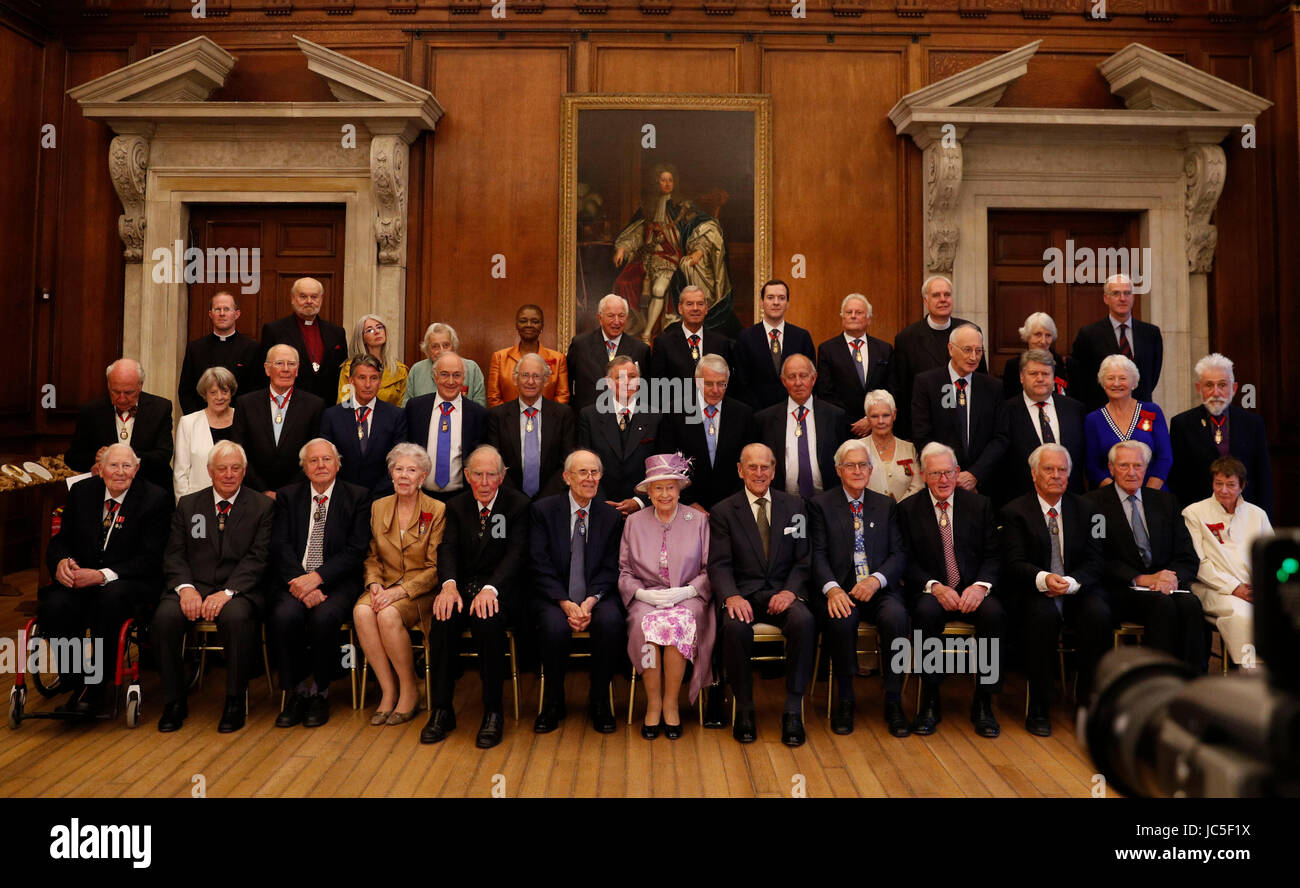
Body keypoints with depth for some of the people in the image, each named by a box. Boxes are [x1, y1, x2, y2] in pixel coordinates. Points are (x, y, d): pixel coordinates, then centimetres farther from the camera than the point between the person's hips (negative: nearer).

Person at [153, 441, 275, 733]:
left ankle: (235, 702, -17)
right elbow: (174, 553, 8)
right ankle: (174, 702, -9)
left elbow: (258, 557, -4)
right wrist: (185, 587, -13)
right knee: (164, 617, -28)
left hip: (238, 590, -3)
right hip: (194, 585, 3)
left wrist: (227, 592, -19)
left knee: (236, 617, -36)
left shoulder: (262, 507, 6)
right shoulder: (188, 505, 15)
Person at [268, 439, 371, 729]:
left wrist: (317, 577, -16)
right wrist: (301, 583, -15)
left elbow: (356, 550, -3)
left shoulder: (358, 496, 5)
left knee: (324, 617, -32)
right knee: (284, 615, -29)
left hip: (336, 581, -2)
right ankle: (296, 691, -9)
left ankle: (319, 693, -9)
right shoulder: (288, 496, 12)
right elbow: (280, 545, 2)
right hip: (295, 580, 2)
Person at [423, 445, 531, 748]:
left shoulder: (518, 504, -1)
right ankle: (442, 711, -15)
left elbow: (516, 553, -12)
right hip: (463, 585, 3)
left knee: (487, 620, -35)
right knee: (443, 619, -28)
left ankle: (493, 712, -20)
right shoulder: (456, 506, 11)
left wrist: (490, 588, -29)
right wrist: (449, 584, -24)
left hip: (500, 588, -3)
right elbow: (448, 548, -2)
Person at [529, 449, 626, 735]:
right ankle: (553, 703, -6)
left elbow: (610, 569, 2)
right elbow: (540, 565, -6)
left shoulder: (611, 516, 7)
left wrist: (590, 602, -16)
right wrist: (566, 604, -18)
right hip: (554, 598, -1)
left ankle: (599, 701, -8)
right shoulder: (543, 510, 1)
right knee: (555, 627, -33)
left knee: (611, 622, -30)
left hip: (596, 597, 1)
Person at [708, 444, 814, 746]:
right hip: (743, 593, -1)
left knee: (804, 621, -31)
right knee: (735, 626, -34)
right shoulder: (723, 512, 6)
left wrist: (791, 591, -13)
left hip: (783, 592, 1)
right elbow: (719, 564, -3)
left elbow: (803, 559, 6)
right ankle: (744, 707, -13)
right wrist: (731, 596, -23)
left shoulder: (794, 506, 12)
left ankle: (793, 709, -17)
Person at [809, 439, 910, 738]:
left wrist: (876, 579, -13)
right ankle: (844, 701, -13)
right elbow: (818, 555, -2)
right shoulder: (821, 505, 8)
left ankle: (893, 702, -15)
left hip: (880, 590, 2)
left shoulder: (886, 506, 16)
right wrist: (832, 588, -21)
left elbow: (899, 554, 7)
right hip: (840, 591, -2)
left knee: (896, 616, -31)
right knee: (842, 620, -34)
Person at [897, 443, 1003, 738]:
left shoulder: (980, 505, 8)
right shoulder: (908, 509, 4)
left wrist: (981, 585, -16)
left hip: (973, 591, 1)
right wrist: (935, 587, -18)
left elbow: (993, 556, 4)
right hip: (931, 591, -1)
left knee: (994, 612, -31)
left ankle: (983, 703, -15)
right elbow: (907, 561, -1)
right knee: (926, 611, -34)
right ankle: (930, 702, -18)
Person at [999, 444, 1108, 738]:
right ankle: (1038, 709, -21)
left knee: (1099, 613, -28)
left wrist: (1070, 582, -16)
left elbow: (1095, 561, 4)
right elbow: (1014, 564, -8)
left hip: (1078, 589, 3)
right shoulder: (1014, 512, 2)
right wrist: (1044, 579, -29)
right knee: (1044, 616, -34)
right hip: (1034, 592, -3)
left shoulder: (1084, 508, 12)